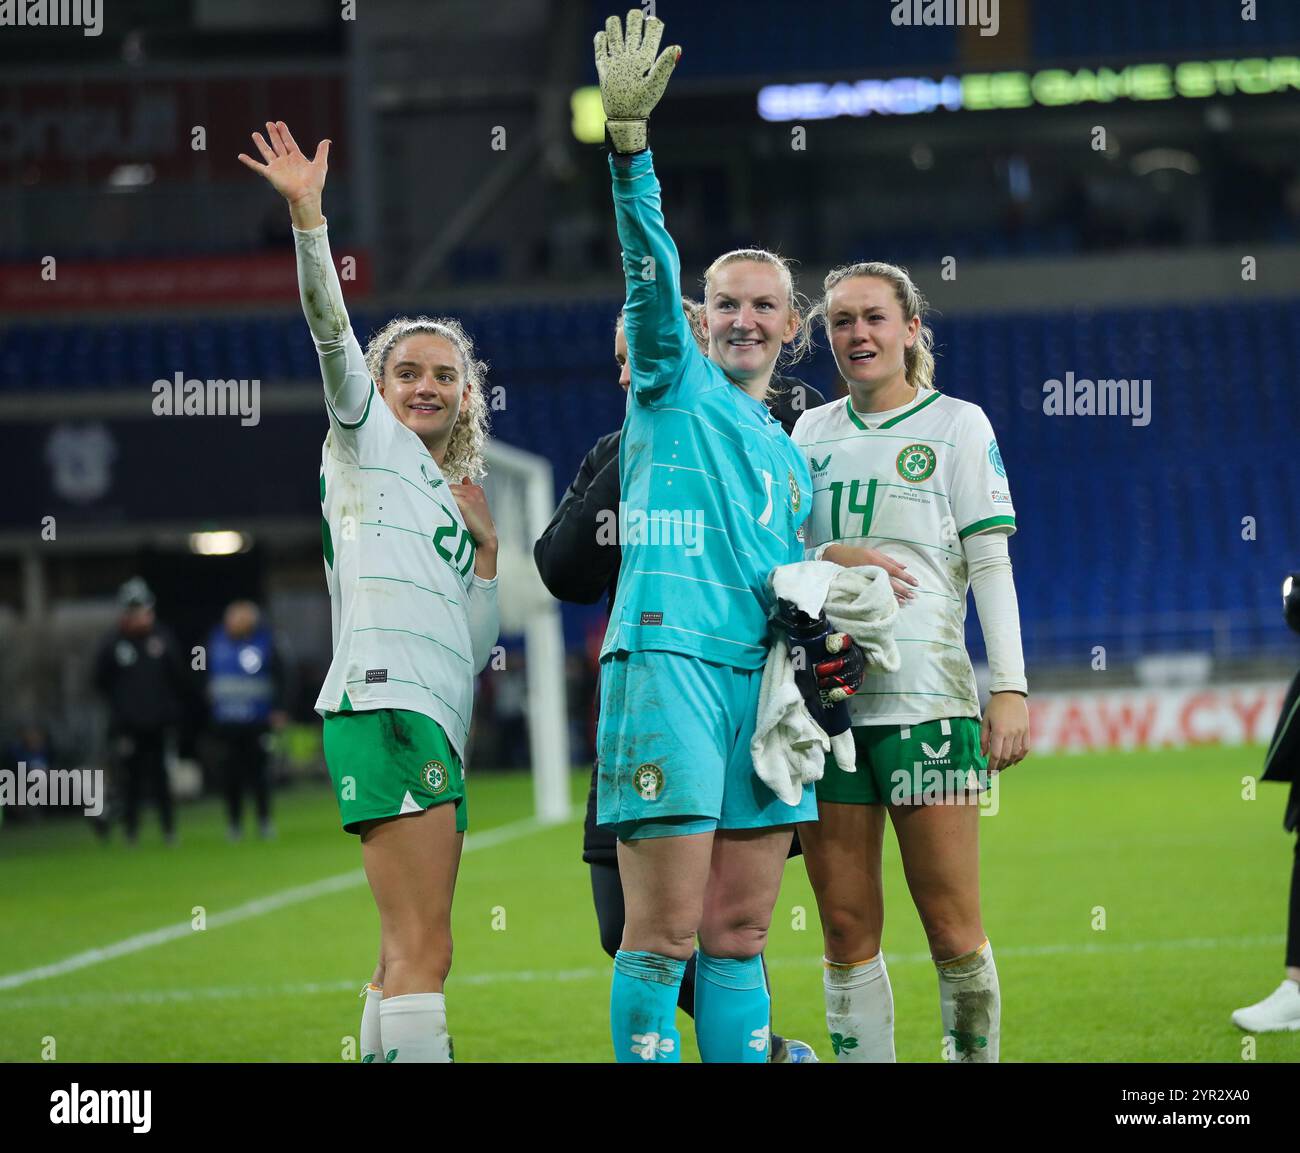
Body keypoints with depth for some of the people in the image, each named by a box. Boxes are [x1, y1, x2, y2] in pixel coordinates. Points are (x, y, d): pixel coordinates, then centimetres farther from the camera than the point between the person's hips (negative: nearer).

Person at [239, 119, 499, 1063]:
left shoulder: (451, 497, 27)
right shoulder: (369, 443, 9)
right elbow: (332, 330, -7)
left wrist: (484, 556, 13)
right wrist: (306, 213, -18)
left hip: (438, 723, 8)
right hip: (386, 702, -8)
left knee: (408, 956, 5)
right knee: (422, 953, -18)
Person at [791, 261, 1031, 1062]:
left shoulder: (957, 424, 5)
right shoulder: (812, 431, 16)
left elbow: (990, 563, 0)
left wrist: (1010, 688, -8)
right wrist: (827, 560, -6)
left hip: (925, 695, -4)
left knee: (952, 926, -6)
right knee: (847, 928, 2)